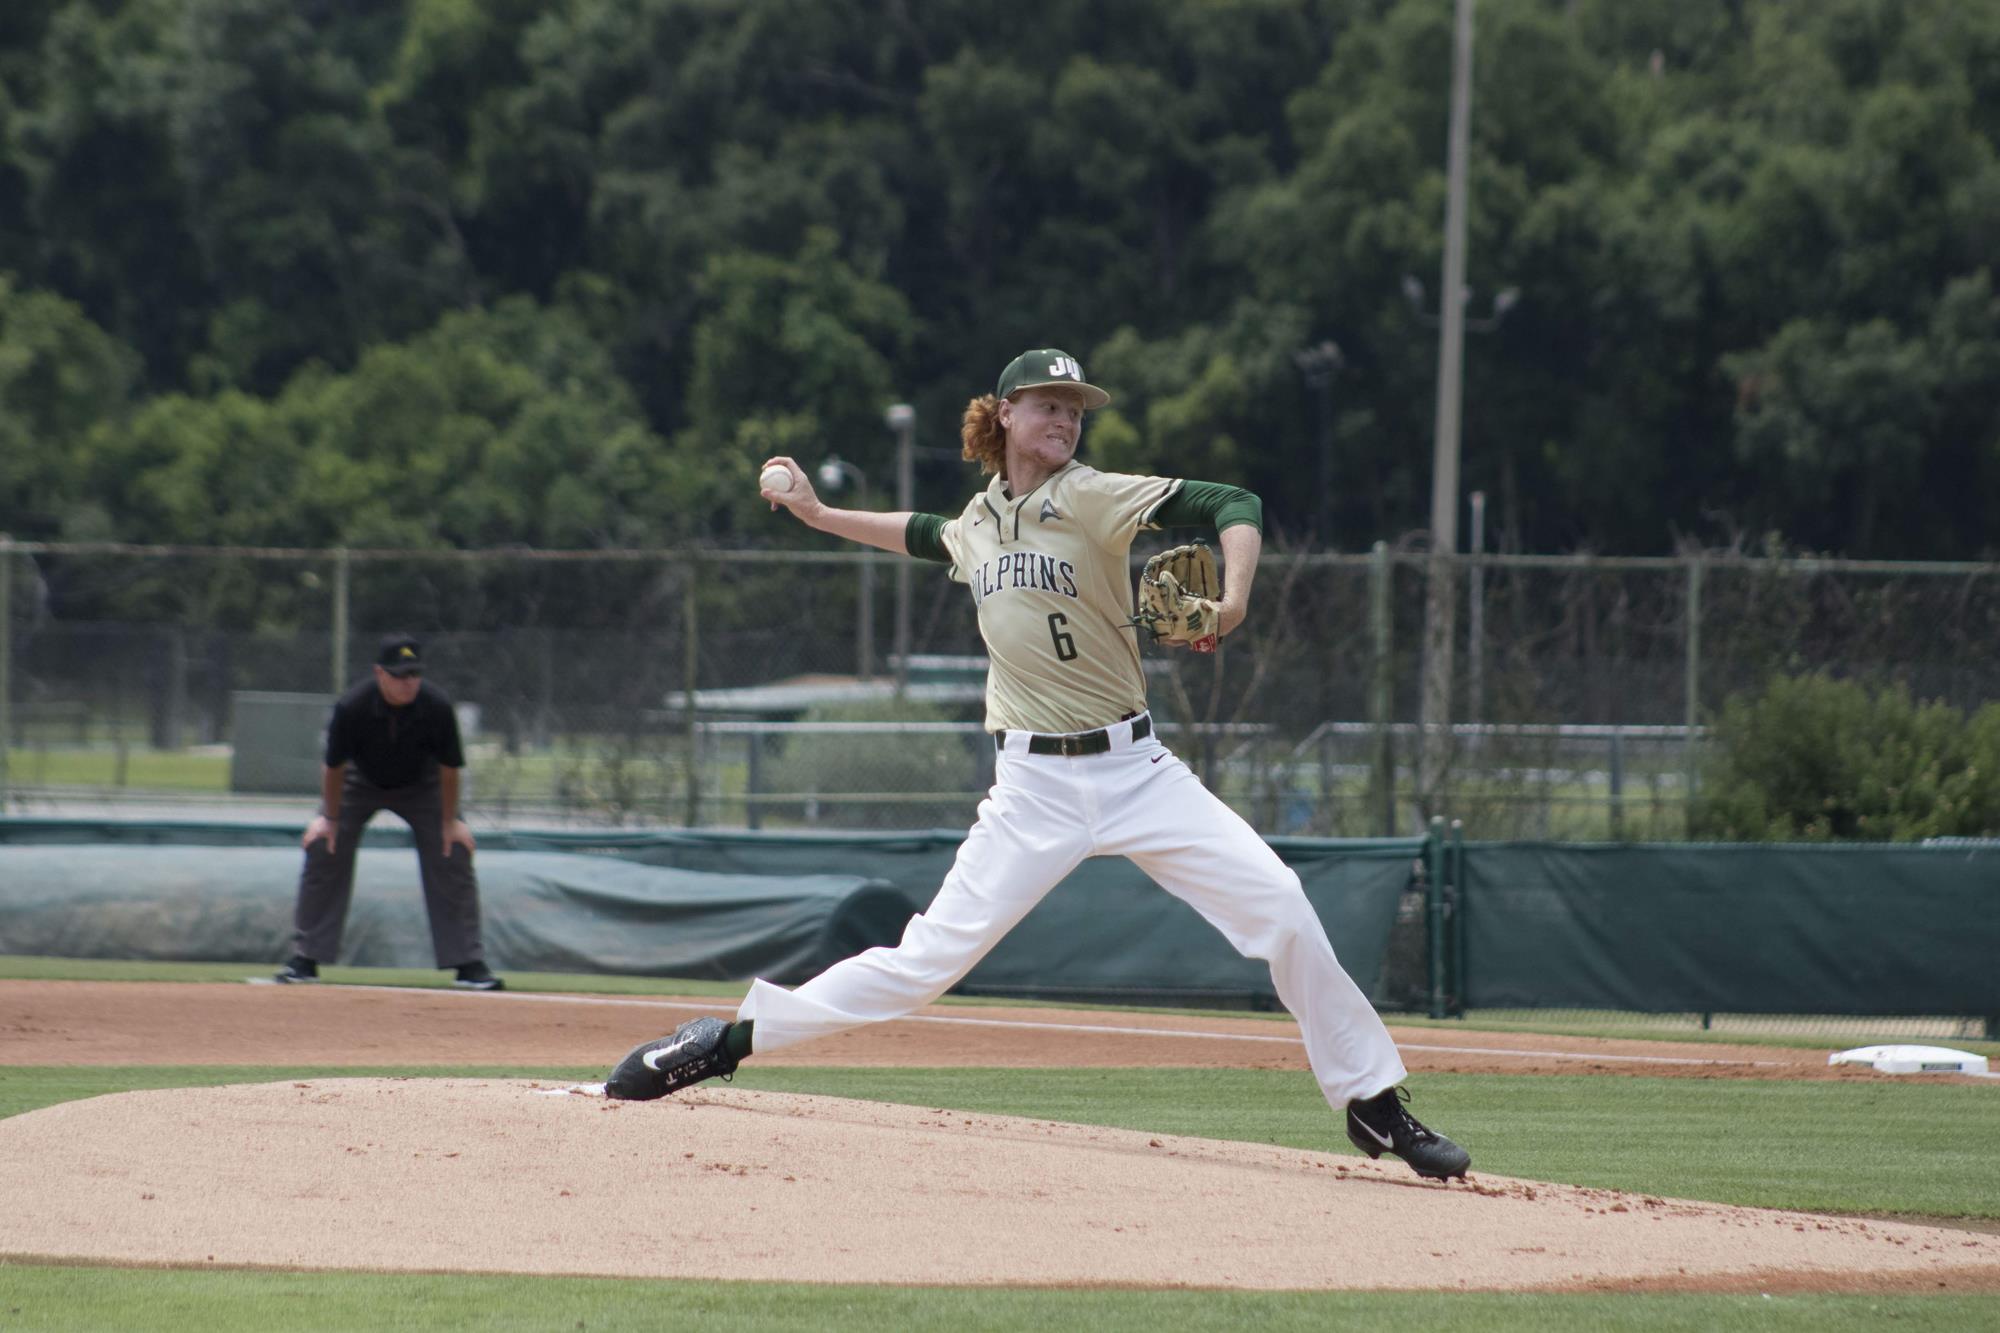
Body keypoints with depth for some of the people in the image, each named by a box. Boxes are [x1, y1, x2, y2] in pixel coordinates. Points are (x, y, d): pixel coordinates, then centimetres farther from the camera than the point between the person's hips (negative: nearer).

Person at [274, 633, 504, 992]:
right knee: (323, 850, -12)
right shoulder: (351, 707, -33)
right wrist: (330, 818, -11)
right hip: (361, 782, 0)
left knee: (454, 855, -10)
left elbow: (449, 767, -16)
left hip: (421, 786, 0)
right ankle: (305, 959, -2)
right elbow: (334, 765, -17)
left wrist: (450, 821, -11)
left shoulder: (436, 706, -30)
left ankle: (469, 964, -2)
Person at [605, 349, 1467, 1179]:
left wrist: (1232, 600, -33)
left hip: (1134, 768, -2)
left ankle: (1374, 1107, -3)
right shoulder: (980, 521, 10)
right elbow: (926, 537, 35)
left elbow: (1231, 507, -16)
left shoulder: (1092, 500, -5)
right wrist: (819, 515, 35)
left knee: (1277, 906, -15)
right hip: (1033, 787, 2)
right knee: (932, 957, -7)